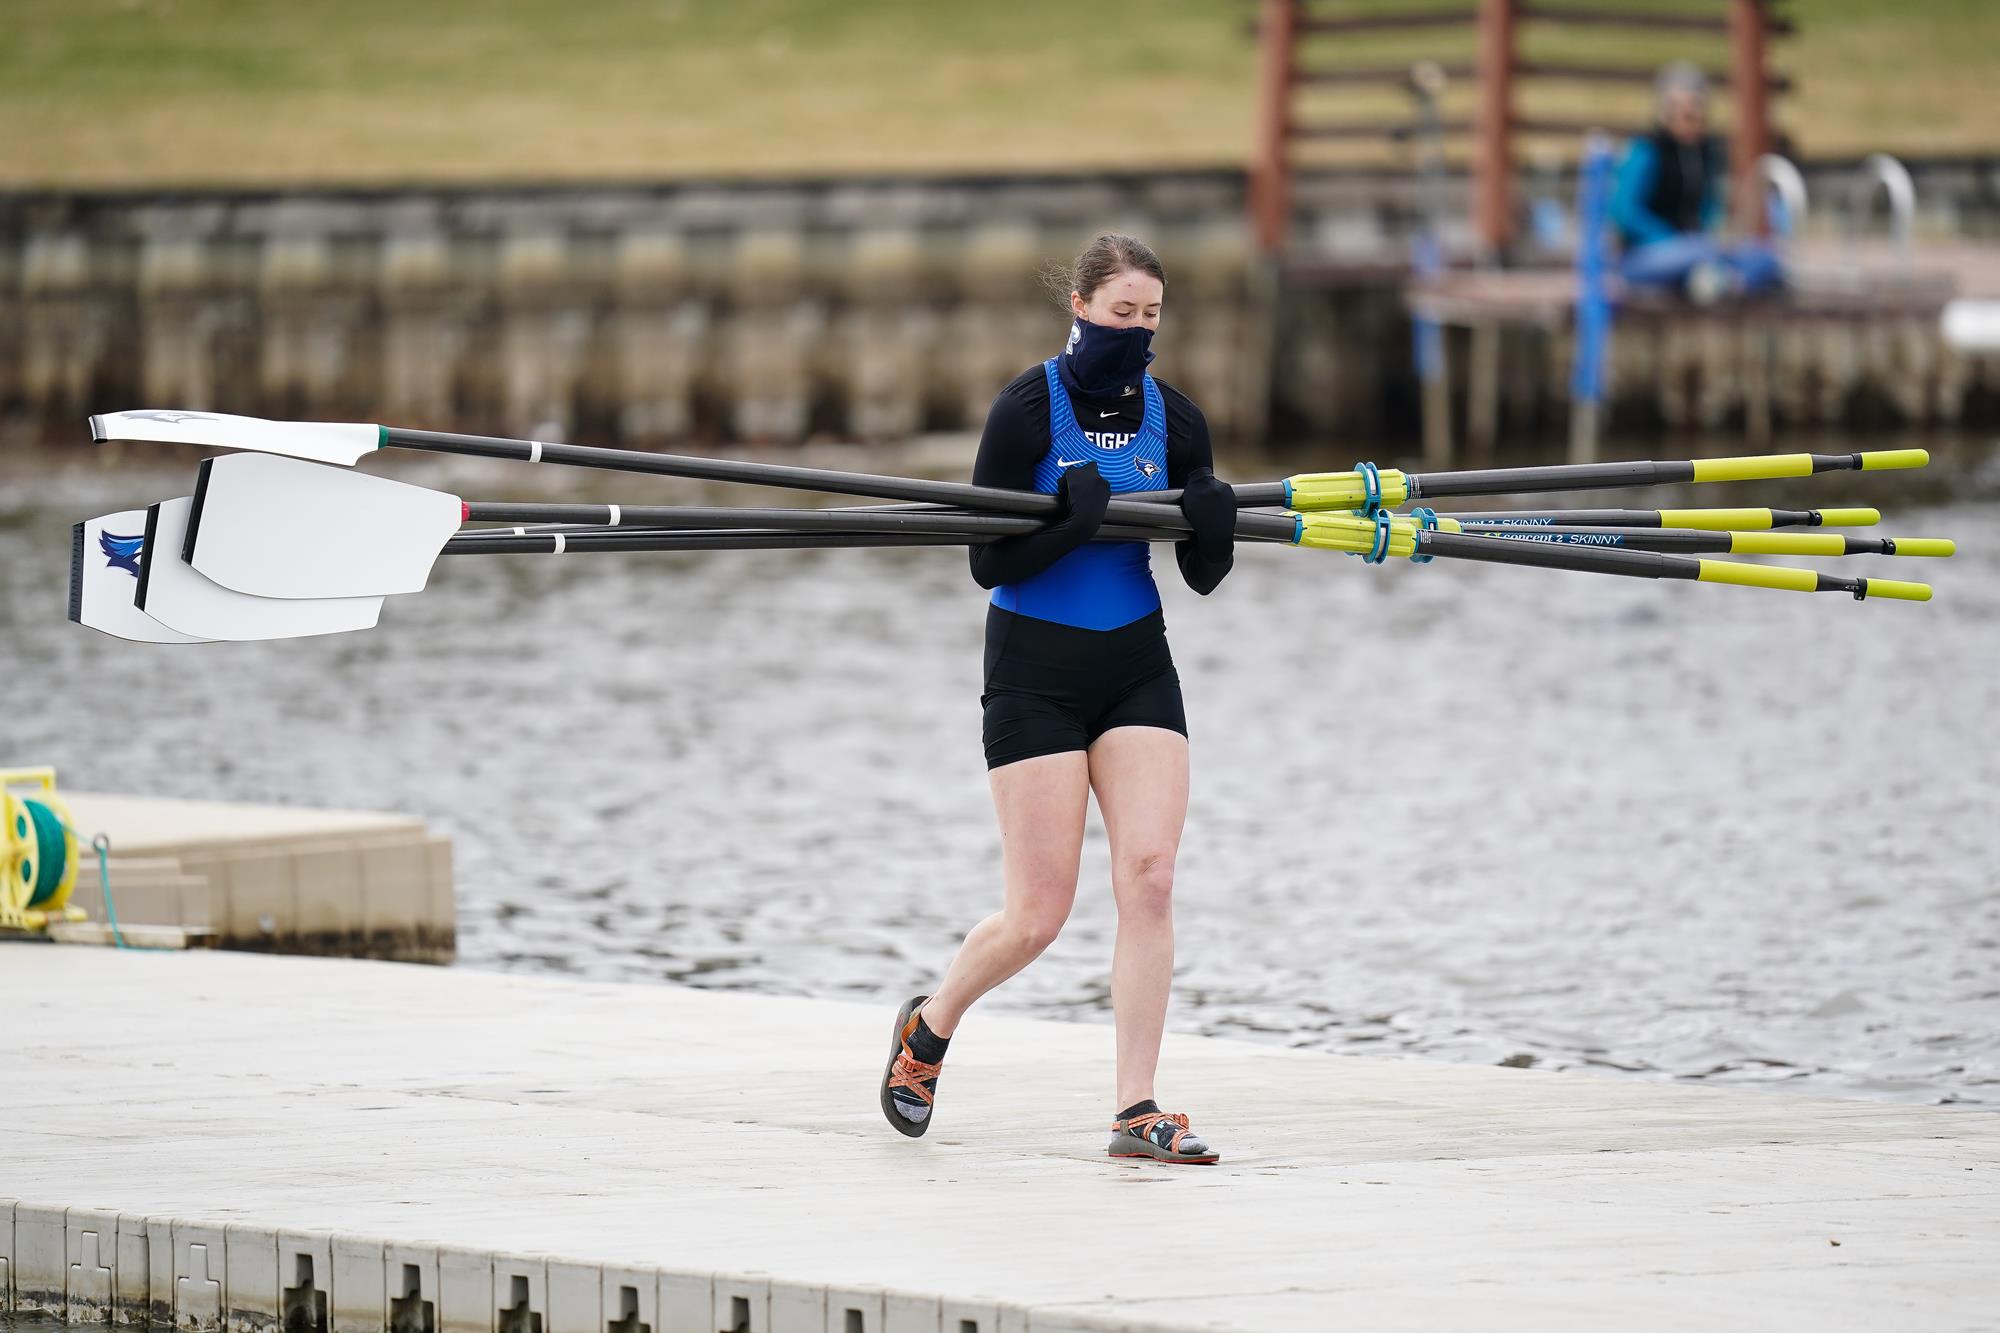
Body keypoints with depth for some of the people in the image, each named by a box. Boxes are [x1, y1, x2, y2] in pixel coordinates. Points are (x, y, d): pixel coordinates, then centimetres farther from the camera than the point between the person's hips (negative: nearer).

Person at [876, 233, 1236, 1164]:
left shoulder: (1172, 417, 2)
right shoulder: (1027, 411, -11)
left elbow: (1203, 577, 5)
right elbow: (989, 563, -12)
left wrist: (1212, 528, -17)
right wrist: (1072, 525, -28)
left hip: (1136, 667, 4)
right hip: (1035, 669, -4)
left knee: (1148, 877, -10)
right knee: (1036, 917, -4)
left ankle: (1135, 1111, -6)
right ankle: (929, 1025, 26)